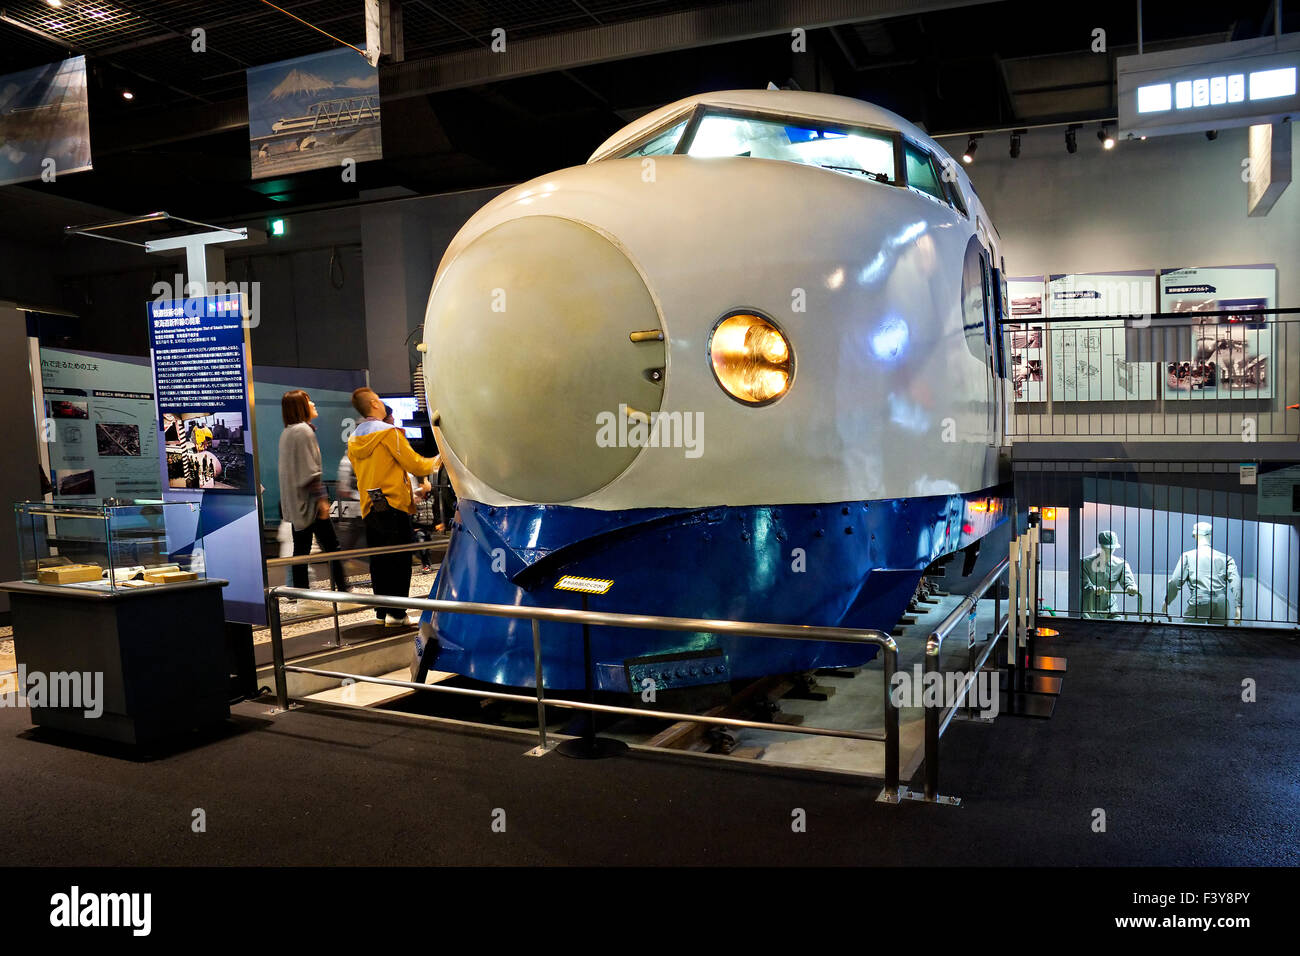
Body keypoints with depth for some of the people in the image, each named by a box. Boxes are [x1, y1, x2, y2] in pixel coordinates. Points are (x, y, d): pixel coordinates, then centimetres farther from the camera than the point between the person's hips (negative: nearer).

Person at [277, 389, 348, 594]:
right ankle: (342, 589, -3)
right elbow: (311, 470, -19)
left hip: (295, 502, 9)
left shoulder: (286, 432, 15)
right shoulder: (304, 430, -13)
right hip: (308, 499, -9)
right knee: (331, 546, -4)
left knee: (301, 547, 9)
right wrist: (321, 499, -19)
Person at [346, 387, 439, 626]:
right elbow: (414, 464, -11)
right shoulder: (389, 432, -10)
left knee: (379, 561, 12)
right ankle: (396, 612, -4)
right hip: (394, 506, -7)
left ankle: (381, 610, 16)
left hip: (369, 508, 7)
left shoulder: (353, 440, 14)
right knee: (399, 560, -3)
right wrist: (435, 462, 11)